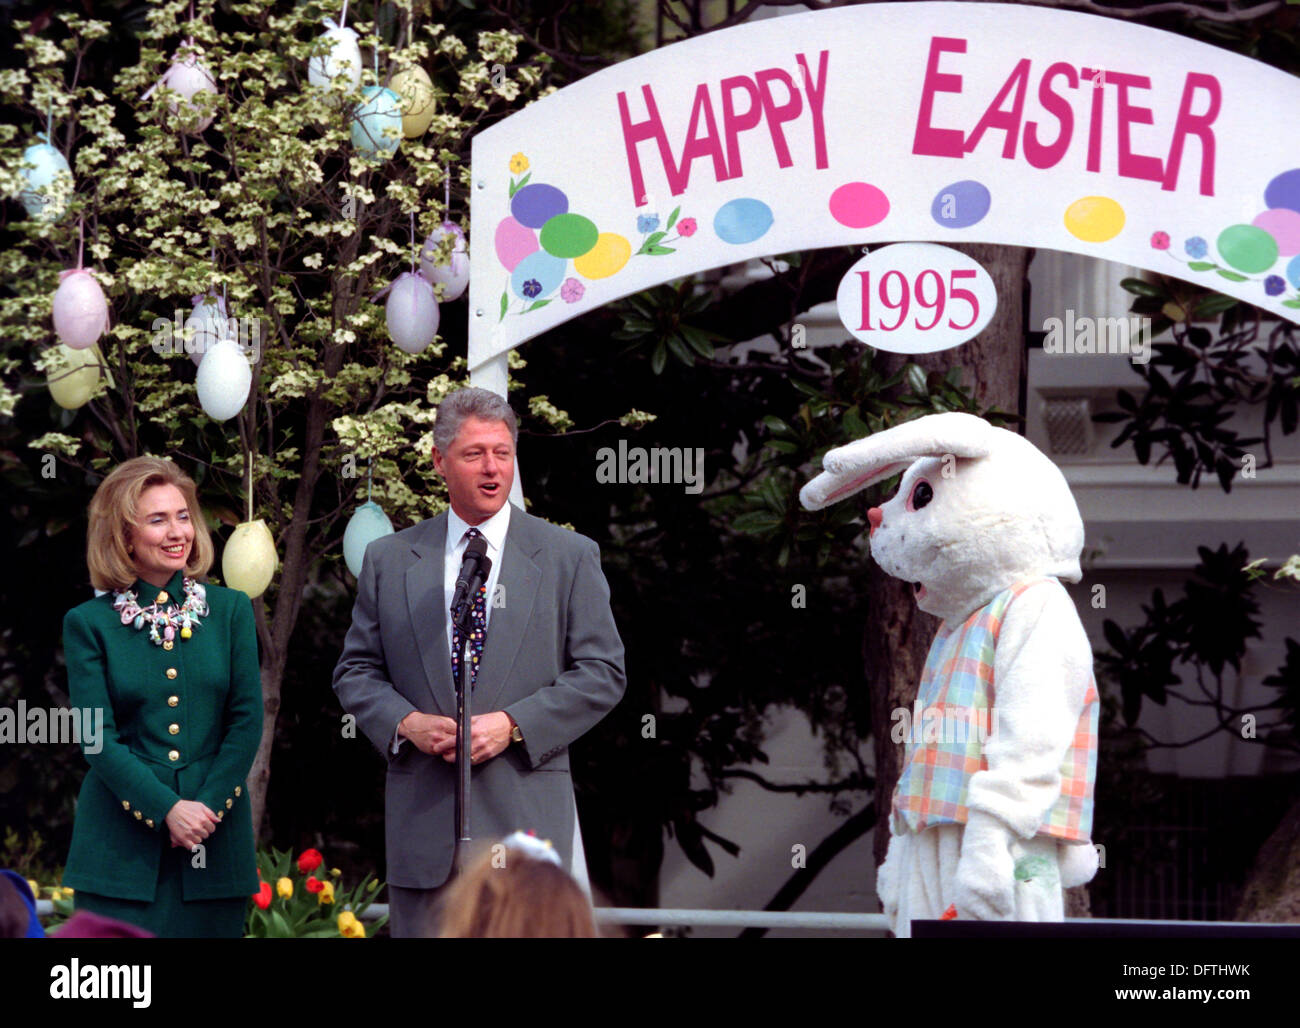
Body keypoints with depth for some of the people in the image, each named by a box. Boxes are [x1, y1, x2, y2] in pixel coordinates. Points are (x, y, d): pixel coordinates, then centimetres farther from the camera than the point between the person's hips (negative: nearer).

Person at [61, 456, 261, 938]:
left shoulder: (230, 610, 8)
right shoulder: (88, 624, 2)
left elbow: (247, 721, 4)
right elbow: (97, 740, -4)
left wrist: (208, 806, -9)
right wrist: (167, 809, -15)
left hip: (215, 849, 2)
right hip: (123, 853, -2)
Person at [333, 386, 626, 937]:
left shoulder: (570, 557, 5)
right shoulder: (389, 560, 11)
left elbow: (603, 671, 1)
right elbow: (355, 670, 13)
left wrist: (513, 724, -11)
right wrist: (406, 722, -8)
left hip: (524, 806, -2)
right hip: (422, 810, 2)